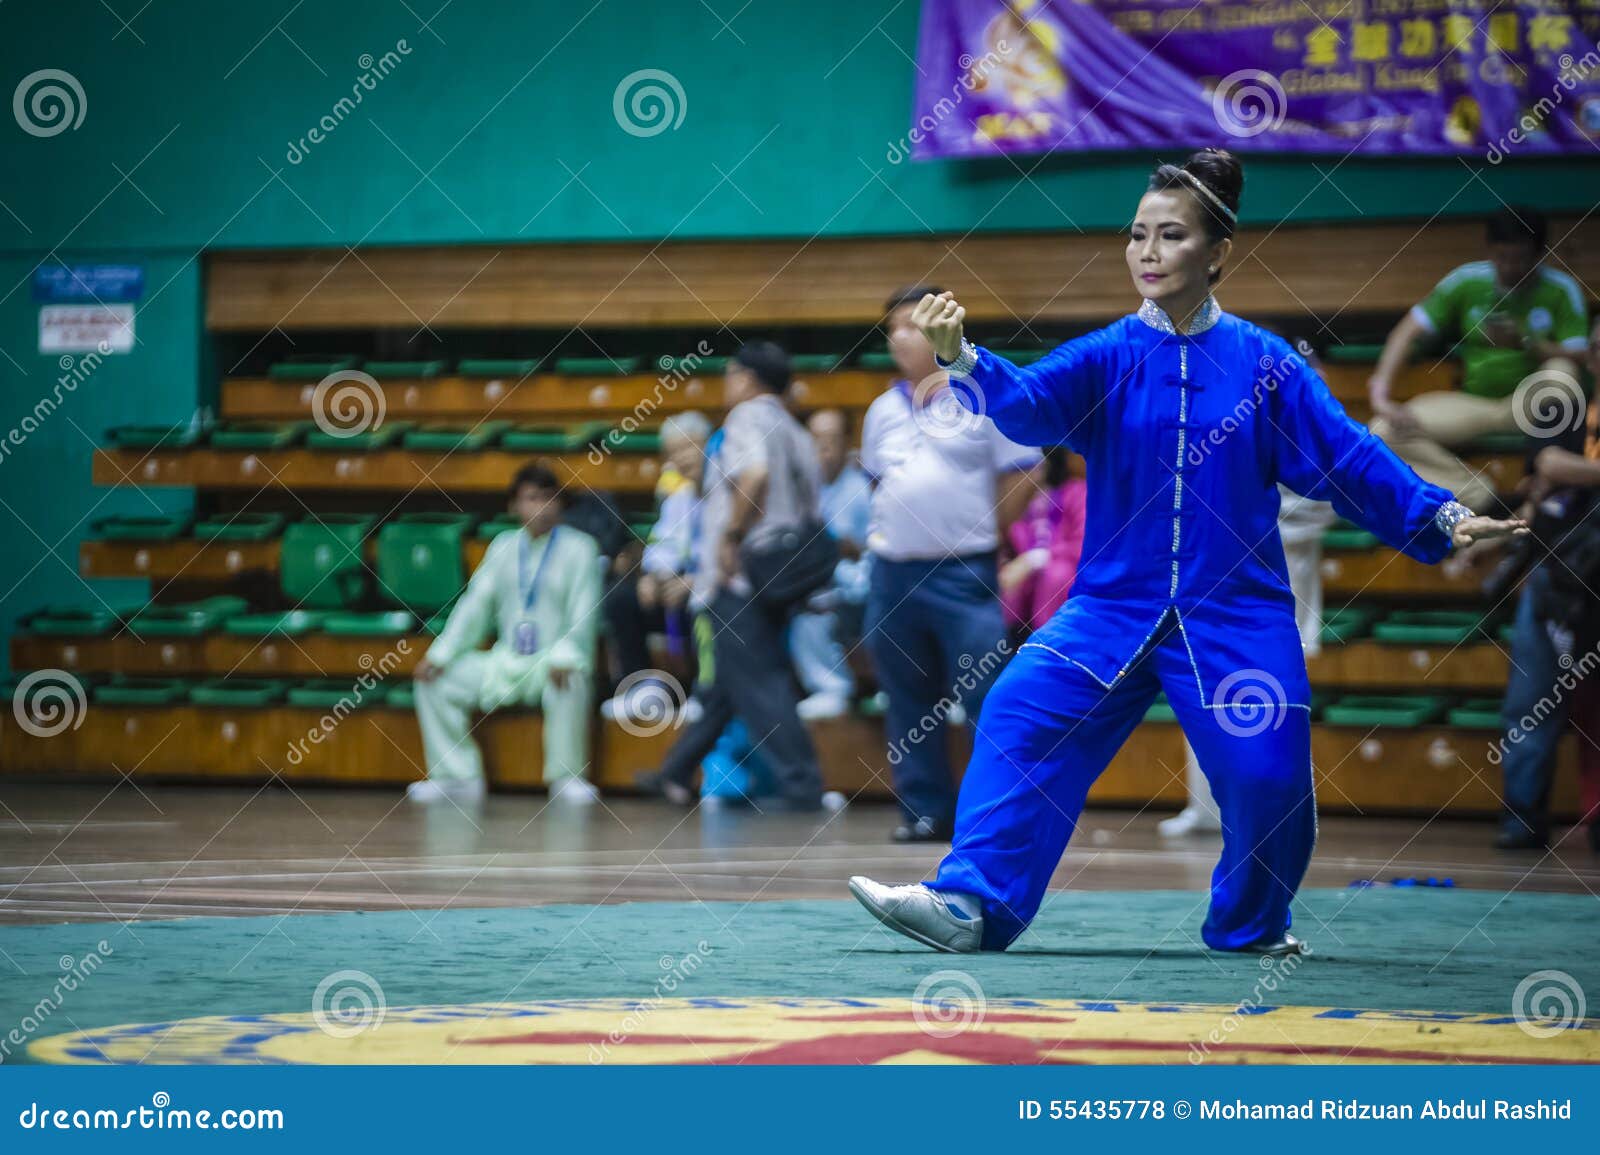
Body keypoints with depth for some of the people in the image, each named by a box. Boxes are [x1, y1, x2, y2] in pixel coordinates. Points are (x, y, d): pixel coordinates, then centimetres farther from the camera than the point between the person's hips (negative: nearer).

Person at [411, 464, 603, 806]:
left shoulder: (579, 547, -2)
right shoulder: (504, 546, 10)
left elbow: (585, 612, -13)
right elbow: (474, 604, 6)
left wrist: (564, 658, -31)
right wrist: (439, 655, -6)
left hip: (554, 660, -5)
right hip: (506, 660, 5)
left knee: (569, 684, -39)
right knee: (435, 681, -10)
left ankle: (567, 778, -26)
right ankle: (457, 777, -6)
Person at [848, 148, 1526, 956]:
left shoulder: (1265, 365, 1)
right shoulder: (1107, 358, 1)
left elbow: (1348, 459, 0)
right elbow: (1028, 404, -17)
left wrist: (1441, 519, -12)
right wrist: (958, 356, -37)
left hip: (1237, 619, 0)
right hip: (1113, 608, 1)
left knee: (1267, 777, -8)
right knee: (1020, 717, -19)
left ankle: (1249, 926, 22)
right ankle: (971, 906, -19)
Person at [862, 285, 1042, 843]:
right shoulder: (883, 409, 13)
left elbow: (1021, 477, -4)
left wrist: (981, 535, -1)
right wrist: (888, 532, 12)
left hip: (964, 575, -6)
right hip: (892, 573, 6)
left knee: (985, 697, -8)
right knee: (908, 699, 8)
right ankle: (927, 810, 15)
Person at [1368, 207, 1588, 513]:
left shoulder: (1561, 290, -7)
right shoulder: (1466, 281, -2)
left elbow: (1578, 360, -12)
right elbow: (1411, 329, -4)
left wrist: (1525, 342, -26)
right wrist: (1382, 382, -21)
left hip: (1538, 406, -2)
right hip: (1475, 404, 2)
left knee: (1560, 375, -38)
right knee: (1385, 430, -18)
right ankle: (1477, 495, -26)